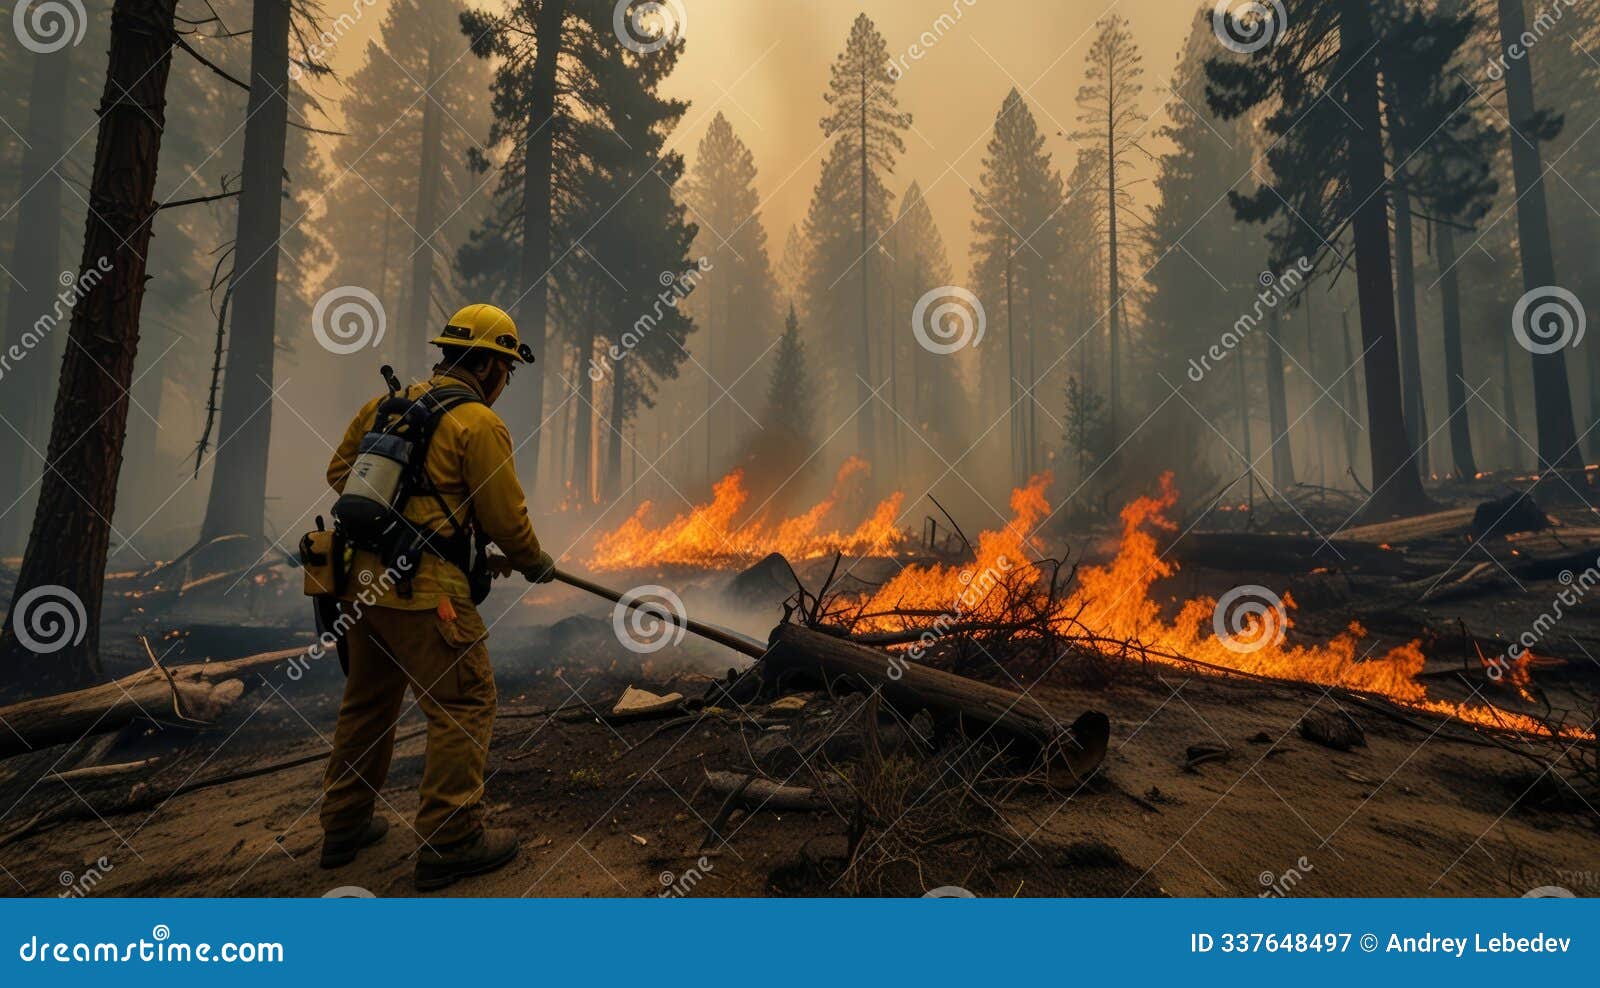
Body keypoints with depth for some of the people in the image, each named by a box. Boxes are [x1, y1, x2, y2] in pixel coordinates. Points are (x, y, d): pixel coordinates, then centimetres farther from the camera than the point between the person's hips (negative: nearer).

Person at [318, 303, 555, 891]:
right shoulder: (479, 425, -9)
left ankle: (345, 825, 32)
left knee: (367, 702, 21)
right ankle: (450, 843, 3)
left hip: (361, 578, 8)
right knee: (464, 705, 1)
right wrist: (536, 565, 10)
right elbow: (506, 518, -7)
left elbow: (340, 473, 19)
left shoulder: (384, 404, 12)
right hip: (424, 589, -8)